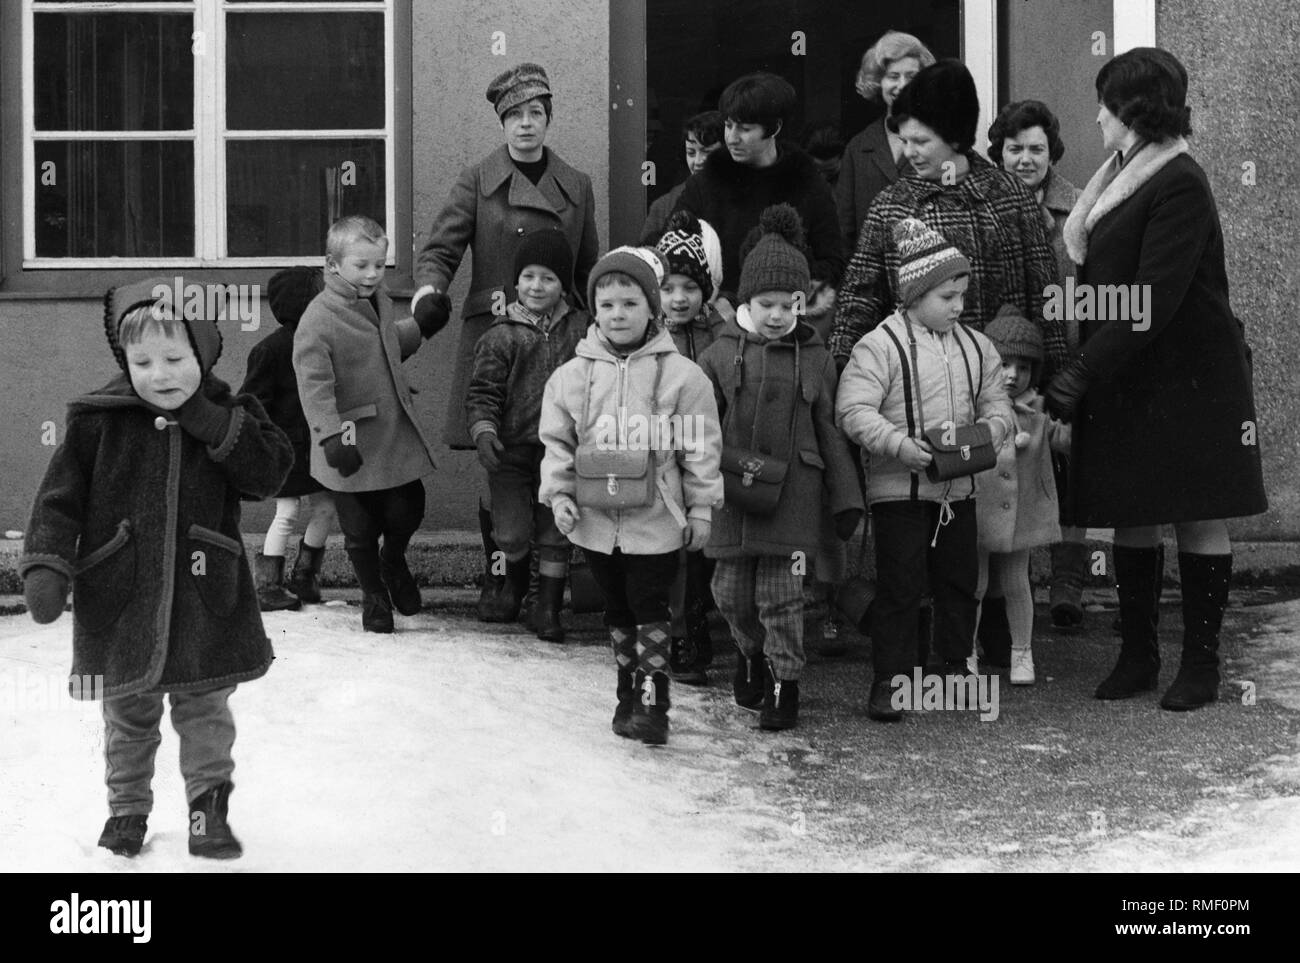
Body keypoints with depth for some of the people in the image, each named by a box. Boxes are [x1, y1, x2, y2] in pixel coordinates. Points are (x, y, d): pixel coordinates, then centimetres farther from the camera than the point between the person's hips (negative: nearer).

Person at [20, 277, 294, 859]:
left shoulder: (231, 418, 0)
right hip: (119, 599, 0)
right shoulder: (99, 420, -5)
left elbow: (270, 471, -15)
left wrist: (206, 421, -20)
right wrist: (45, 566, -16)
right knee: (128, 714, 13)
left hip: (205, 602, 0)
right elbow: (61, 497, -4)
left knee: (205, 709, 10)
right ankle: (127, 807, 31)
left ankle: (209, 805, 26)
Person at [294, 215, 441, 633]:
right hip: (353, 444, -6)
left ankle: (394, 561, 38)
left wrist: (420, 327, 25)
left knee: (408, 511, 7)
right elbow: (314, 384, -22)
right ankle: (374, 595, 27)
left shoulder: (379, 302, 6)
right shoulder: (318, 320, -18)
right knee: (360, 528, 7)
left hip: (397, 433, 6)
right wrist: (331, 435, -28)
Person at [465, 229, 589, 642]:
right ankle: (510, 585, 25)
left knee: (555, 534, 6)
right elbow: (483, 391, -5)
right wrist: (484, 431, -20)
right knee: (512, 534, -6)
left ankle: (548, 610, 18)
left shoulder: (581, 329, 5)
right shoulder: (501, 336, -3)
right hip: (512, 449, -2)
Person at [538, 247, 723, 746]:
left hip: (655, 518, -4)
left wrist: (700, 508, -3)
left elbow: (700, 447, -3)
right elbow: (557, 442, 7)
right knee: (617, 611, 15)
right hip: (596, 517, 4)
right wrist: (559, 493, -4)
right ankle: (628, 691, 28)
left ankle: (652, 701, 2)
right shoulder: (572, 376, 1)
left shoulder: (680, 375, -7)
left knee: (650, 609, -2)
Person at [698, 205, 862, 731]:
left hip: (792, 491, -1)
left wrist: (845, 500, 5)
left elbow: (830, 431, 6)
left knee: (782, 592, -2)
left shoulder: (814, 358, 3)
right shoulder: (720, 355, 2)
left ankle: (783, 683, 9)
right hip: (731, 492, 2)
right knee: (731, 591, 9)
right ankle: (752, 652, 37)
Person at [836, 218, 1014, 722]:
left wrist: (989, 431, -10)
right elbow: (853, 410, -17)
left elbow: (996, 403, 13)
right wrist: (900, 444, -27)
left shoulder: (976, 346, 9)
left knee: (960, 581, 13)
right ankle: (888, 680, 3)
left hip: (959, 487, 6)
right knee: (899, 586, -3)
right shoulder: (880, 346, -11)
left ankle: (956, 665, 26)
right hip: (900, 490, -6)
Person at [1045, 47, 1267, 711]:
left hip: (1187, 378, -8)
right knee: (1130, 518, 9)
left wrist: (1083, 373, -23)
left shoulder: (1178, 185, -16)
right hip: (1124, 381, 8)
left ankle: (1201, 664, 8)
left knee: (1198, 519, 1)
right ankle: (1138, 655, 18)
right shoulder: (1121, 178, 11)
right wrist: (1078, 368, 6)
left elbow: (1154, 301, -22)